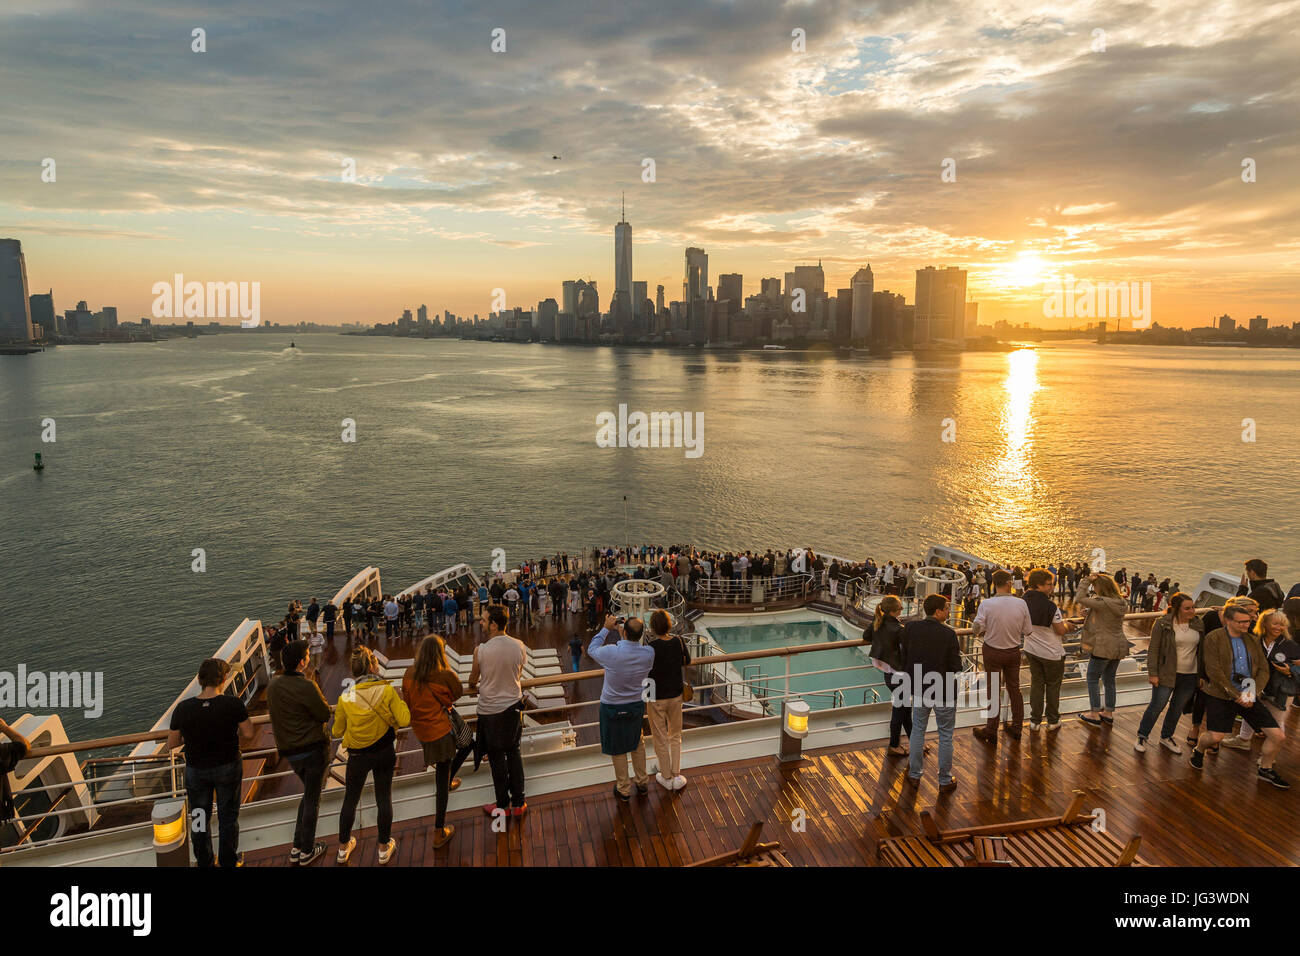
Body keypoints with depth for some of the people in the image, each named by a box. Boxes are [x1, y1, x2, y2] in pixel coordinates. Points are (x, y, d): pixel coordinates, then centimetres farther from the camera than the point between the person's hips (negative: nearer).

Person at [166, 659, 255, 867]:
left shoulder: (183, 708, -17)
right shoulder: (233, 704, -23)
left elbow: (171, 744, -7)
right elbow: (249, 735, -14)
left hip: (196, 770, 1)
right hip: (228, 767, -1)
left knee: (199, 817, 23)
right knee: (228, 816, 18)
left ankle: (204, 862, 38)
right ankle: (228, 861, 32)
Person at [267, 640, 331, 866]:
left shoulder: (273, 684, 0)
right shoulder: (306, 687, -22)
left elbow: (272, 712, 13)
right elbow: (325, 715, -13)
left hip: (289, 750, 7)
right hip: (313, 749, -7)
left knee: (309, 794, 23)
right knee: (312, 799, 8)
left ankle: (296, 849, 24)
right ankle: (307, 852, 18)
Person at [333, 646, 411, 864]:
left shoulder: (345, 697, -11)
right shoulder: (387, 690, -16)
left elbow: (337, 731, -1)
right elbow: (404, 720, -17)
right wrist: (400, 702, 0)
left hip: (358, 755, 1)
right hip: (384, 752, -1)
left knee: (350, 800, 19)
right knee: (384, 799, 13)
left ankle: (343, 848, 35)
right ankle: (384, 849, 25)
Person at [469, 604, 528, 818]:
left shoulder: (481, 650, -19)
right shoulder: (519, 646, -9)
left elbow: (473, 680, -2)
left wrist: (474, 688, 22)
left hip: (490, 710, -4)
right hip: (514, 705, 4)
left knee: (497, 757, 11)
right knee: (513, 752, 18)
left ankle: (503, 805, 23)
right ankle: (518, 803, 24)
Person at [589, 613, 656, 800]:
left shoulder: (611, 653, -29)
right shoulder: (648, 653, -19)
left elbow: (592, 649, -7)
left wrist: (606, 628, 0)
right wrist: (623, 636, 5)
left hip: (612, 708, -3)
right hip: (637, 705, 3)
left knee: (617, 749, 15)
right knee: (638, 744, 25)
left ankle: (623, 789, 29)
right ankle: (642, 782, 39)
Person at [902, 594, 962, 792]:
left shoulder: (910, 629, -7)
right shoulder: (948, 634, -20)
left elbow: (904, 659, 3)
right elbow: (956, 668, -16)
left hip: (919, 689, 4)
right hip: (944, 692, -4)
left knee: (918, 730, 19)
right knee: (945, 735, 12)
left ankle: (914, 774, 30)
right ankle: (945, 780, 22)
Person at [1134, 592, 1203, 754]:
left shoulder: (1199, 624, 3)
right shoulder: (1163, 624, -10)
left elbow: (1201, 650, 12)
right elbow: (1153, 649, -8)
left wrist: (1201, 675, 10)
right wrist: (1152, 673, -12)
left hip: (1189, 677, 4)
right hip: (1167, 674, -4)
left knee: (1177, 709, 14)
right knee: (1156, 706, -1)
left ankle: (1166, 737, 32)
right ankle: (1142, 737, 14)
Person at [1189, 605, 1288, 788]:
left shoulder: (1252, 641, 10)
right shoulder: (1213, 639, -8)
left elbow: (1264, 670, 8)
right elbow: (1214, 671, -13)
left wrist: (1253, 692, -8)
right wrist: (1236, 696, -15)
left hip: (1249, 697, 5)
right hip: (1221, 696, -5)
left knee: (1277, 735, 2)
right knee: (1215, 736, -12)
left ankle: (1266, 770, 27)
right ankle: (1198, 751, 22)